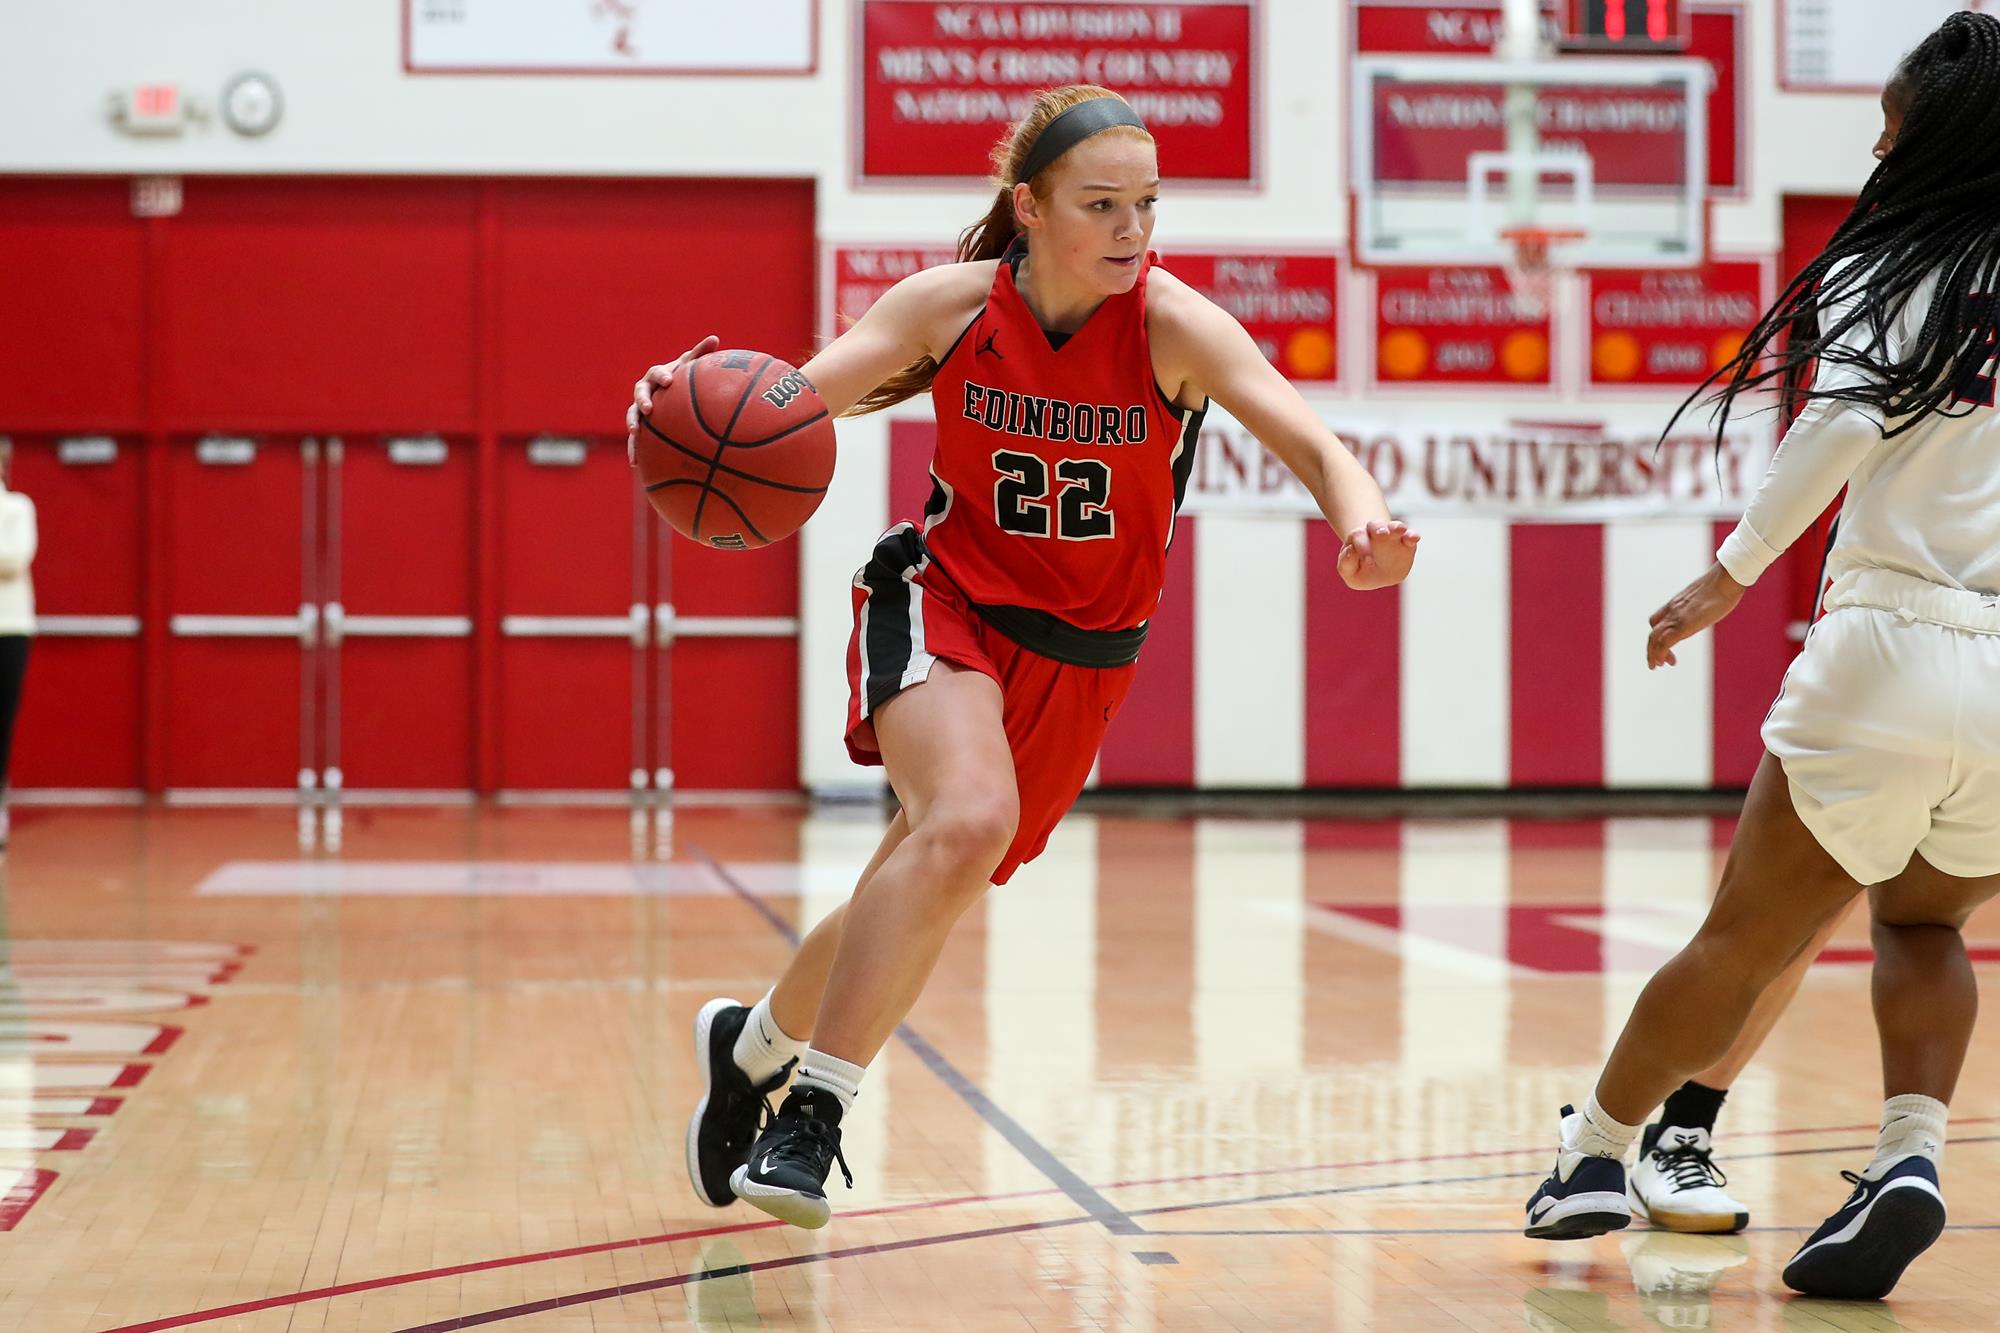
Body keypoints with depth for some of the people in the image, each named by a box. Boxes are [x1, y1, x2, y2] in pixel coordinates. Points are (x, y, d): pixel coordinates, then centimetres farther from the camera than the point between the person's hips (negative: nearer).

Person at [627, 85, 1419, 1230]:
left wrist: (1365, 522, -52)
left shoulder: (1173, 324, -18)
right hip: (944, 602, -2)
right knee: (967, 822, -31)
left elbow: (1315, 447, -29)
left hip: (1081, 660, 2)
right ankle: (812, 1110, -20)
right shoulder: (954, 303, -13)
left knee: (921, 892, 11)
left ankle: (754, 1044, 41)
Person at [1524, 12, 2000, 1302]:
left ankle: (1596, 1150, 27)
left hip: (1894, 648, -3)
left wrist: (1728, 577, -11)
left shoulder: (1887, 273, 0)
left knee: (1742, 944, 12)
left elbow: (1843, 423, -16)